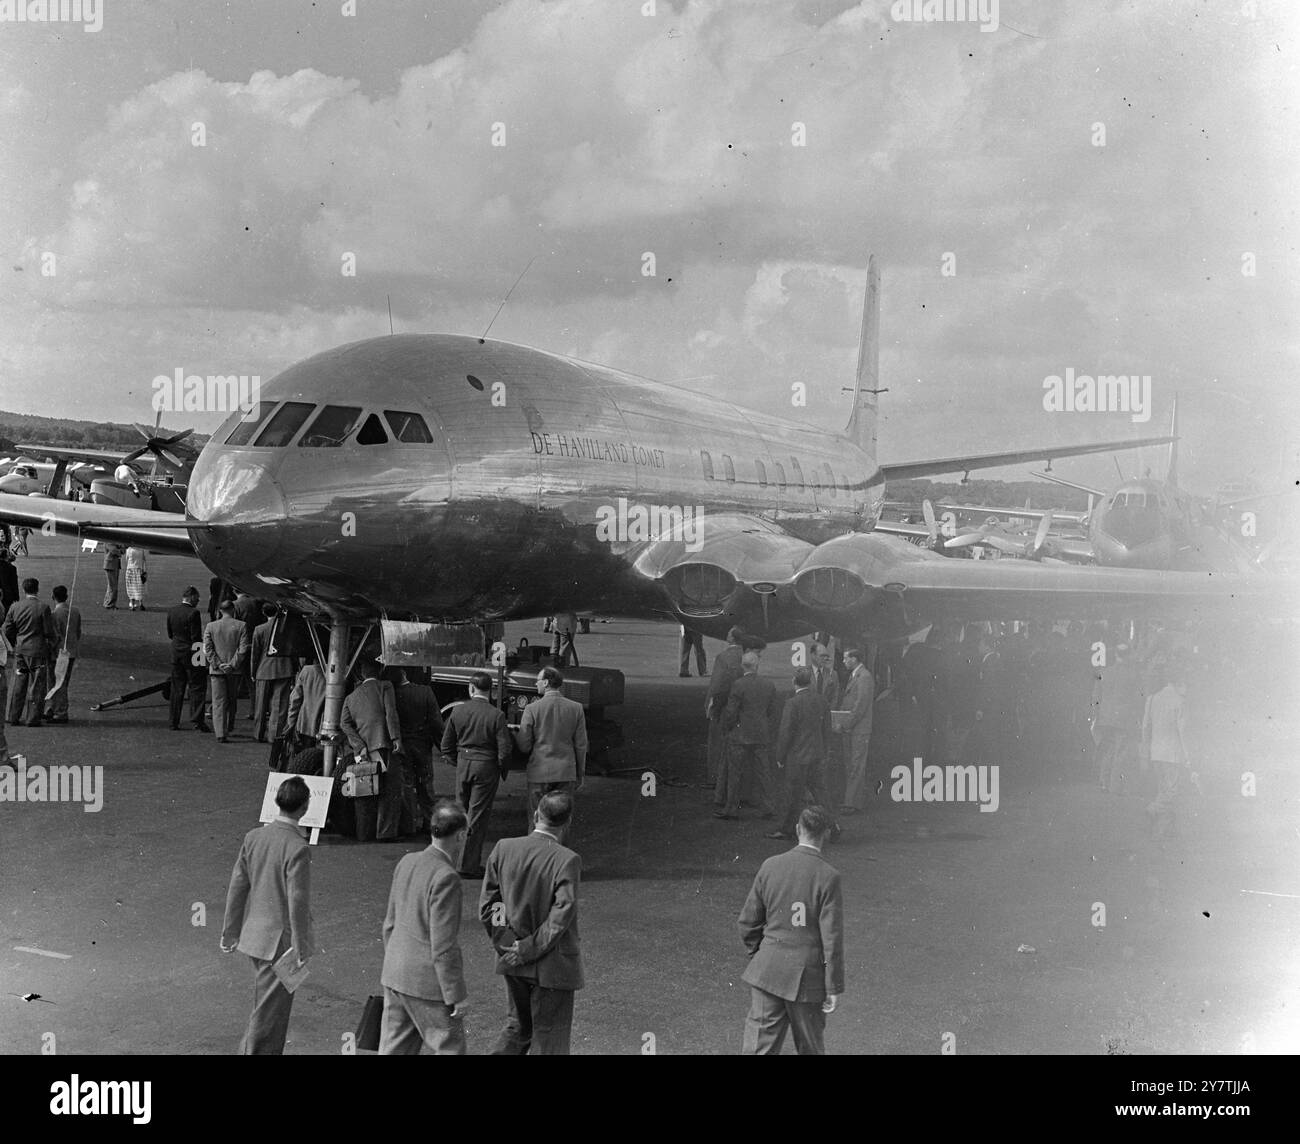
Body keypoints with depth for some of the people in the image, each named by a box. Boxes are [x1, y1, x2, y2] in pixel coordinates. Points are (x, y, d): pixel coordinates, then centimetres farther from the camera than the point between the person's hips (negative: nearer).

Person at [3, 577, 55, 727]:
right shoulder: (43, 607, -12)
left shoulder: (14, 607, 1)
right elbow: (49, 631, -11)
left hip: (20, 650, 4)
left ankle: (14, 717, 17)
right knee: (37, 686, 3)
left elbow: (8, 631, 6)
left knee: (19, 685, 14)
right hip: (38, 650, -4)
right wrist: (51, 644, 7)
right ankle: (32, 718, 2)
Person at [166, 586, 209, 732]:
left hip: (176, 653, 6)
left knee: (177, 689, 12)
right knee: (197, 687, 1)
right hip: (191, 654, -6)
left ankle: (174, 722, 14)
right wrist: (203, 655, -8)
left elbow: (170, 635, 11)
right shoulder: (193, 613, -16)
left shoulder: (171, 611, 4)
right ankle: (196, 720, -4)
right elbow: (196, 638, -16)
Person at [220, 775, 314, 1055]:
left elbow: (237, 886, 6)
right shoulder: (298, 848, -21)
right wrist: (301, 948, -11)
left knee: (266, 1007, 23)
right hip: (281, 940, -7)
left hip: (255, 935, 7)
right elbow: (298, 903, -20)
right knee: (270, 1013, 4)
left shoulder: (254, 837, 0)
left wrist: (230, 931, 15)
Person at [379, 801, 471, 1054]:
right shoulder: (446, 878, -20)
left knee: (394, 1050, 13)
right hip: (428, 984, -8)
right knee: (450, 1049, 5)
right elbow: (444, 946, -20)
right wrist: (456, 997, -14)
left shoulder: (406, 863, 4)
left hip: (394, 979, 8)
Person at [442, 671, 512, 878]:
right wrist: (503, 771, 4)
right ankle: (469, 866, 6)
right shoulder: (496, 715, -13)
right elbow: (504, 750, -13)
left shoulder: (458, 711, -3)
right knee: (478, 817, 3)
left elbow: (446, 746, 3)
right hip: (486, 768, -3)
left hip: (463, 766, 3)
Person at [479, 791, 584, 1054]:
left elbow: (487, 907, -3)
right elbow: (561, 917, -21)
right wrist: (529, 950, -13)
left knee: (518, 1026, 25)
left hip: (513, 963, 5)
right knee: (548, 1039, 10)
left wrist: (506, 943, -2)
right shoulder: (567, 861, -21)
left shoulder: (503, 849, -6)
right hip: (552, 964, -5)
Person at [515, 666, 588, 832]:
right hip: (566, 773, 2)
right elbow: (581, 745, 2)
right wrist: (580, 775, 12)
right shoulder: (576, 708, -2)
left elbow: (524, 747, -6)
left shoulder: (532, 709, -9)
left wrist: (514, 733, 14)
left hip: (539, 773, -2)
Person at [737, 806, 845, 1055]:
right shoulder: (828, 877, -13)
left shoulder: (770, 866, -2)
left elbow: (748, 922, 5)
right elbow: (832, 937, -13)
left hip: (768, 971, 3)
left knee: (759, 1046, 3)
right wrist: (834, 988, -5)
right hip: (807, 977, -3)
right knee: (811, 1047, 16)